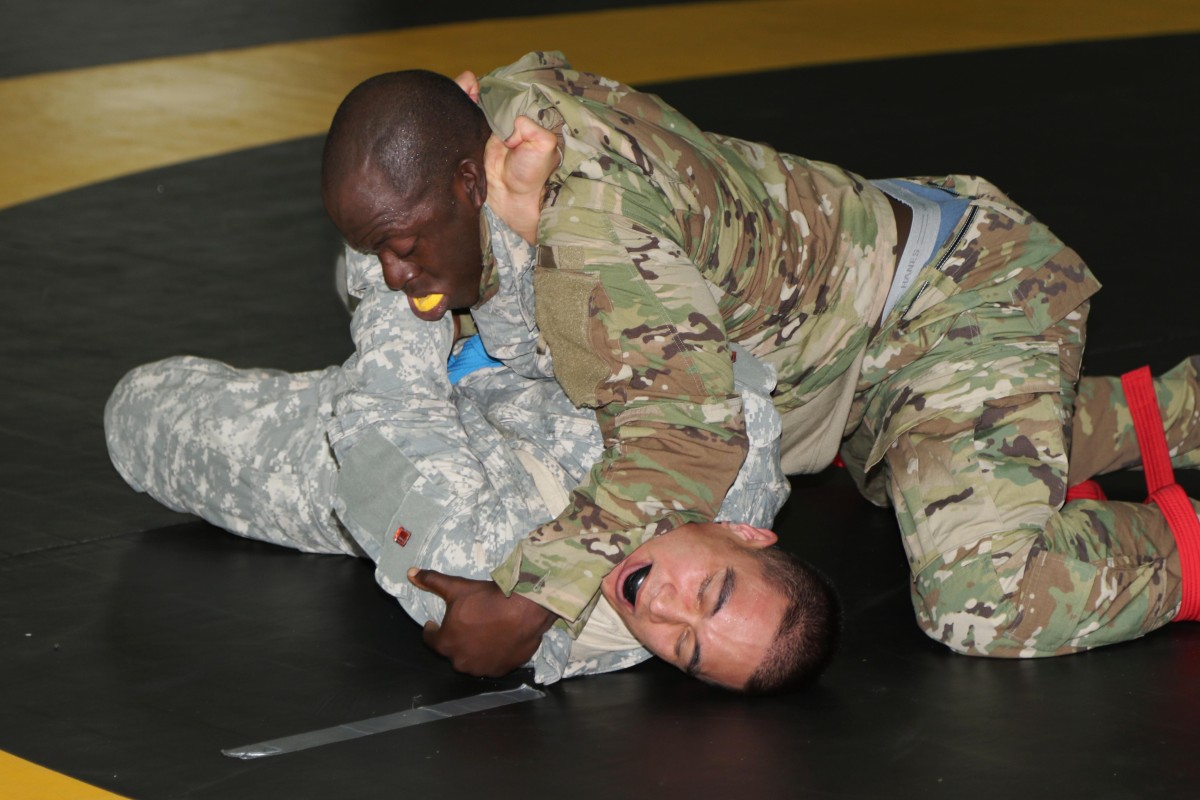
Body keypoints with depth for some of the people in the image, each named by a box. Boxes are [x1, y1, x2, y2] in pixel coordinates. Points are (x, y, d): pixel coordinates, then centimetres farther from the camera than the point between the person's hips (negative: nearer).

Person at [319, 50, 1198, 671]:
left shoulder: (593, 227, -38)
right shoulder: (503, 105, -11)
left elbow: (687, 443, -41)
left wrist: (524, 602, -44)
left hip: (962, 300, -10)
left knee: (986, 608, -27)